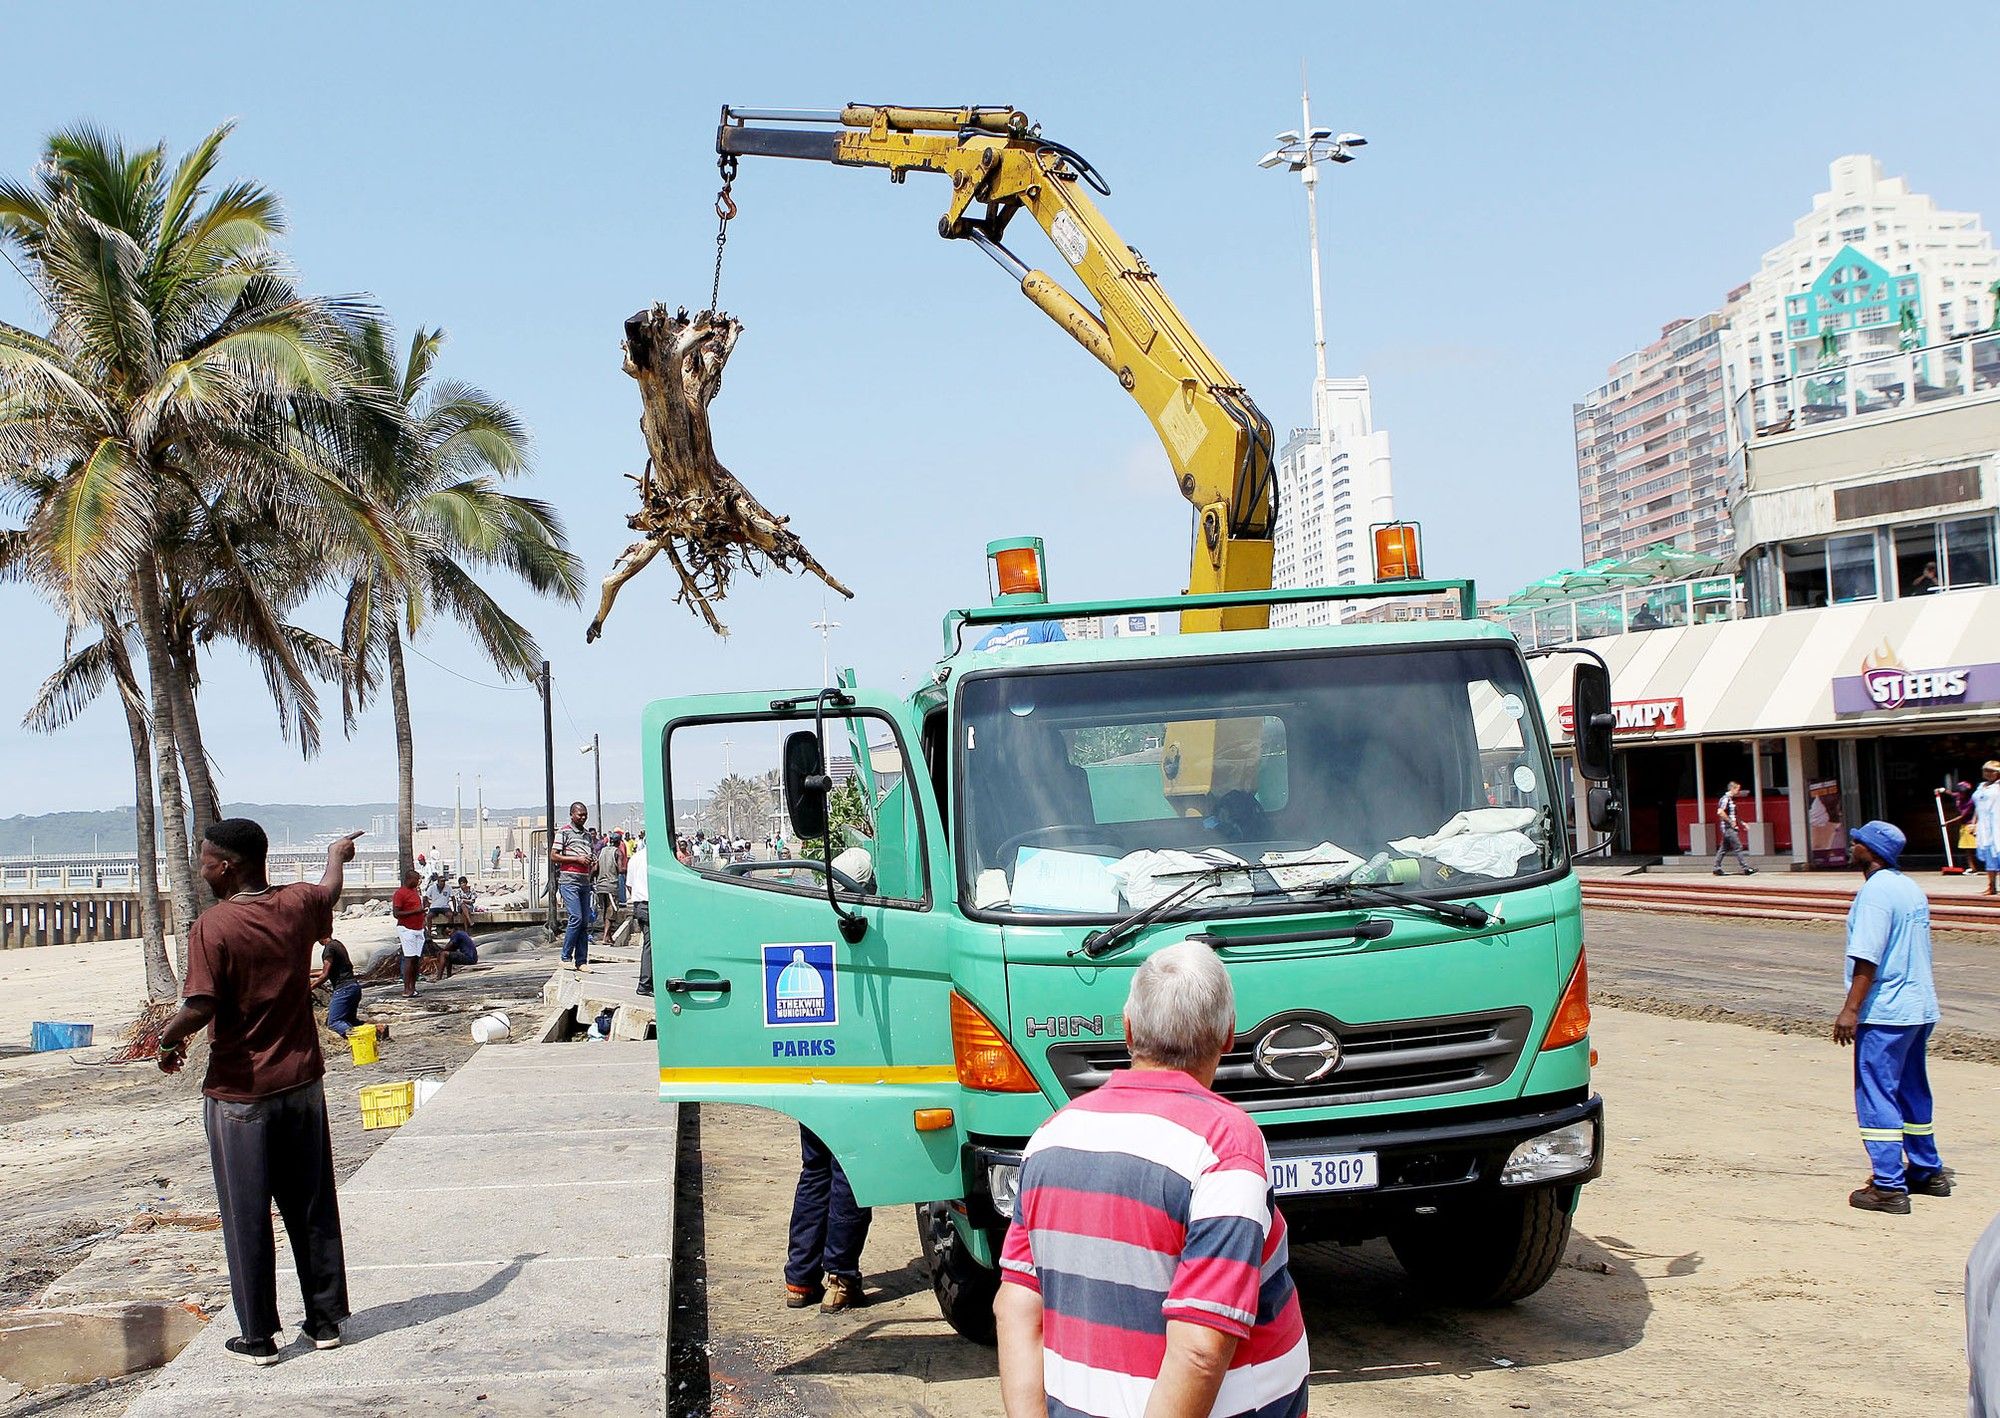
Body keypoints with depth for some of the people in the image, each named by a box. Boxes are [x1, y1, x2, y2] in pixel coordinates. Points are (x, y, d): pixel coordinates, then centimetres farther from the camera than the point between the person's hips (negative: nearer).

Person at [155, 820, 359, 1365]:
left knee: (247, 1218, 5)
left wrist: (168, 1037, -1)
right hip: (302, 1082, 5)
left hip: (239, 1092, -5)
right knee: (313, 1208, 13)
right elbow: (330, 888, 24)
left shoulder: (213, 926, -16)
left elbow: (200, 1008, -22)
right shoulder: (297, 905, 0)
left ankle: (258, 1336, 12)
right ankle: (326, 1319, 21)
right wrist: (337, 853, 46)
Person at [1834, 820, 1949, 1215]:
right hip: (1920, 1009, 9)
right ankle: (1927, 1172, 29)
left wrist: (1851, 1009, -20)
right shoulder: (1912, 889, 12)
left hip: (1885, 1012, -9)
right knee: (1912, 1093, 20)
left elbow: (1867, 958, -21)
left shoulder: (1876, 891, -15)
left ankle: (1888, 1187, -6)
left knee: (1876, 1097, -5)